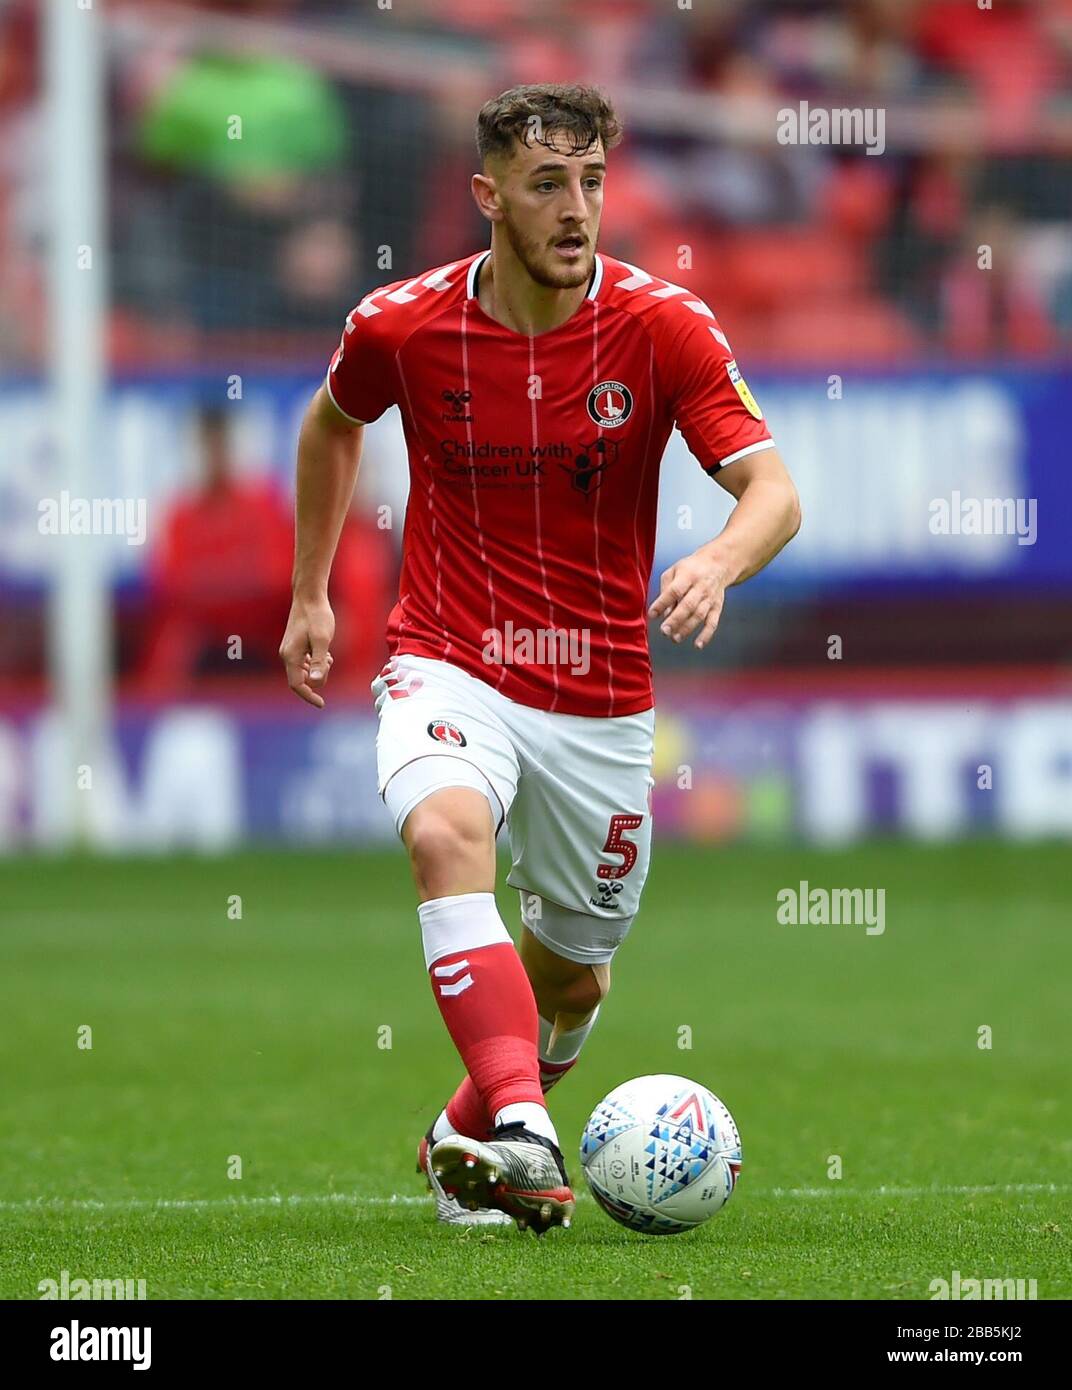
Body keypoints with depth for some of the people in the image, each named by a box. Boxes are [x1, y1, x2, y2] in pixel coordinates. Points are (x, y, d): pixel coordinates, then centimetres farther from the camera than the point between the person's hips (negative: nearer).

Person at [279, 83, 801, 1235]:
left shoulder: (663, 326, -11)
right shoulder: (401, 326, -7)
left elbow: (773, 489, -18)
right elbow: (331, 423, 16)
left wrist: (720, 560, -40)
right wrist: (309, 596, 17)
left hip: (600, 697, 2)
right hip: (449, 666, -1)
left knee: (573, 976, 11)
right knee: (446, 831, -35)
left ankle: (467, 1137, 42)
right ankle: (523, 1131, -46)